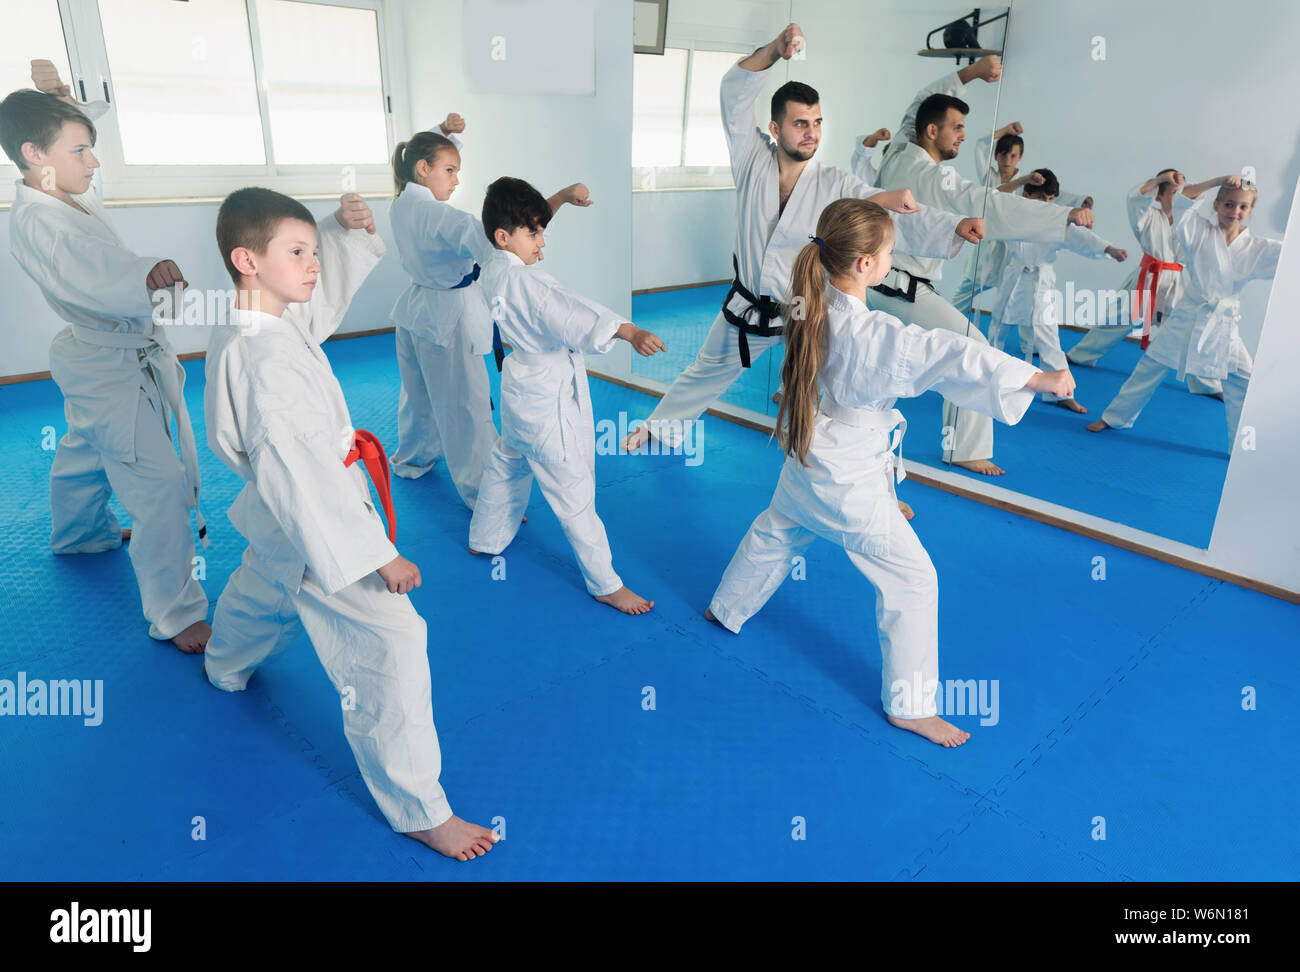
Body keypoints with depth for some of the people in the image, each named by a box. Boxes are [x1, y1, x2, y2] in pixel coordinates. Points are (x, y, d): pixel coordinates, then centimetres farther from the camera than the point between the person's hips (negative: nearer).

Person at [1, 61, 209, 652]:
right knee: (158, 483, -12)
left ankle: (78, 533, 57)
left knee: (86, 452, 31)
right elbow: (92, 288, -38)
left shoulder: (71, 194, 4)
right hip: (108, 369, -10)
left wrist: (57, 97, 6)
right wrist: (149, 277, -56)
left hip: (113, 360, 10)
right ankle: (175, 613, -5)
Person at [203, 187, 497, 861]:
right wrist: (378, 555, -30)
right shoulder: (265, 360, -31)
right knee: (389, 650, -9)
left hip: (283, 521, 11)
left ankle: (225, 668, 72)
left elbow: (324, 289, 15)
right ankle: (418, 811, 4)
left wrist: (348, 228, -5)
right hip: (317, 532, -11)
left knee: (262, 591, 38)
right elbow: (299, 474, -33)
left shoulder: (277, 321, -2)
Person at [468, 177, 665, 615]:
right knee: (573, 491, -1)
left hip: (521, 387, 10)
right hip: (548, 398, -10)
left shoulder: (493, 272, 3)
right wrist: (628, 332, -51)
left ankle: (485, 538, 50)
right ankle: (605, 583, 12)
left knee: (508, 462, 30)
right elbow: (573, 315, -40)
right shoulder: (523, 280, -26)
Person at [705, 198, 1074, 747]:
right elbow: (950, 356, -36)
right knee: (913, 579, 4)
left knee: (775, 532, 33)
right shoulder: (873, 334, -30)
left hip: (806, 463, 9)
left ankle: (726, 609, 56)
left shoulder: (815, 305, -6)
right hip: (849, 482, -8)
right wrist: (1039, 378, -33)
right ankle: (908, 705, 16)